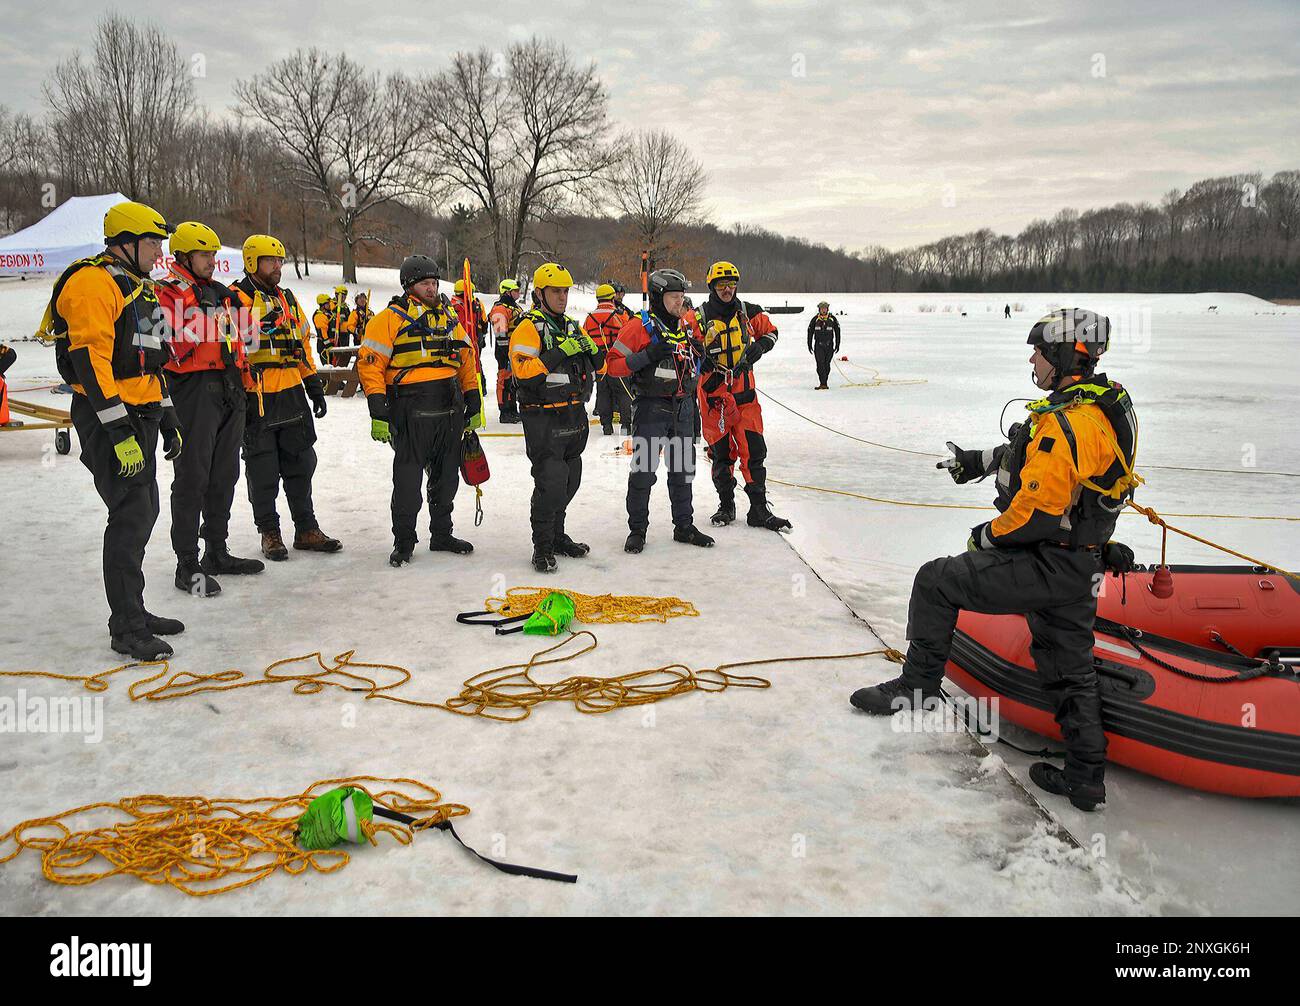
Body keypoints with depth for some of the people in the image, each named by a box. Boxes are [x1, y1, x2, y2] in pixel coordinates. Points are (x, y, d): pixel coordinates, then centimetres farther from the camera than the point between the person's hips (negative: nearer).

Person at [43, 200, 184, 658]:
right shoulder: (92, 282, -13)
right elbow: (89, 359, -22)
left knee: (142, 513, 14)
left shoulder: (137, 287, 20)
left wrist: (167, 421, 24)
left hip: (140, 416, 10)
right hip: (109, 419, -10)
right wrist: (119, 431, -26)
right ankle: (126, 629, -2)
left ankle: (133, 611, 26)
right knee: (130, 516, -10)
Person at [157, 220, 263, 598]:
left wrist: (244, 373, 19)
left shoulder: (220, 292, 20)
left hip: (229, 388, 8)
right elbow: (172, 344, -19)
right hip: (194, 387, -8)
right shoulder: (168, 293, -5)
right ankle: (187, 564, -2)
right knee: (192, 477, -7)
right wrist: (206, 323, -25)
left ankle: (217, 552, 23)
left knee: (224, 474, 13)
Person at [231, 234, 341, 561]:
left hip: (293, 396, 6)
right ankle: (269, 533, 14)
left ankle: (306, 529, 18)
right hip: (256, 399, -6)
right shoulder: (235, 300, -5)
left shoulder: (287, 298, 16)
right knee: (263, 471, 3)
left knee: (300, 464, 10)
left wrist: (315, 387, 17)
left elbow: (302, 343, 21)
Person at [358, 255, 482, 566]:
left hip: (450, 411, 6)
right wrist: (378, 414, -13)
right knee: (408, 480, -1)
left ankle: (441, 534, 28)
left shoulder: (448, 317, 16)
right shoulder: (391, 318, -3)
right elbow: (370, 364, -8)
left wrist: (473, 405, 15)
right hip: (411, 412, -5)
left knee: (447, 477, 13)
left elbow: (466, 362, 20)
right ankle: (403, 542, 12)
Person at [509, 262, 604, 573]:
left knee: (569, 482, 15)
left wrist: (592, 351, -5)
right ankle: (542, 548, -1)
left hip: (574, 417, 8)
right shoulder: (528, 328, -7)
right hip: (543, 419, -8)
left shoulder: (573, 327, 17)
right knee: (550, 483, -12)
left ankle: (557, 536, 31)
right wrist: (560, 352, -25)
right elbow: (523, 371, -21)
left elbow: (598, 369, 17)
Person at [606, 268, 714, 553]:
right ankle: (637, 530, 10)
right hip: (651, 409, -6)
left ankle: (684, 526, 25)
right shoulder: (639, 326, -9)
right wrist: (648, 355, -24)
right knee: (643, 472, -3)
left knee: (683, 469, 13)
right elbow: (614, 366, -12)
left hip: (682, 409, 6)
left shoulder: (686, 326, 12)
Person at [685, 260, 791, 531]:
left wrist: (760, 346, 0)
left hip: (745, 392, 2)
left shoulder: (748, 312, 7)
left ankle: (759, 510, 5)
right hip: (714, 394, -2)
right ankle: (726, 506, 21)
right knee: (721, 452, 4)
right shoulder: (699, 317, -2)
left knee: (754, 450, -2)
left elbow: (770, 331, 20)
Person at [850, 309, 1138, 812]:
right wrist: (982, 460, 24)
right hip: (1081, 567, 10)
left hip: (1048, 567, -10)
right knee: (1070, 670, 16)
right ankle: (1086, 777, 23)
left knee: (936, 581, 3)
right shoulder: (1104, 403, 9)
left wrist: (987, 536, -10)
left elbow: (1038, 510, -26)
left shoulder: (1068, 423, -23)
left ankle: (917, 683, 12)